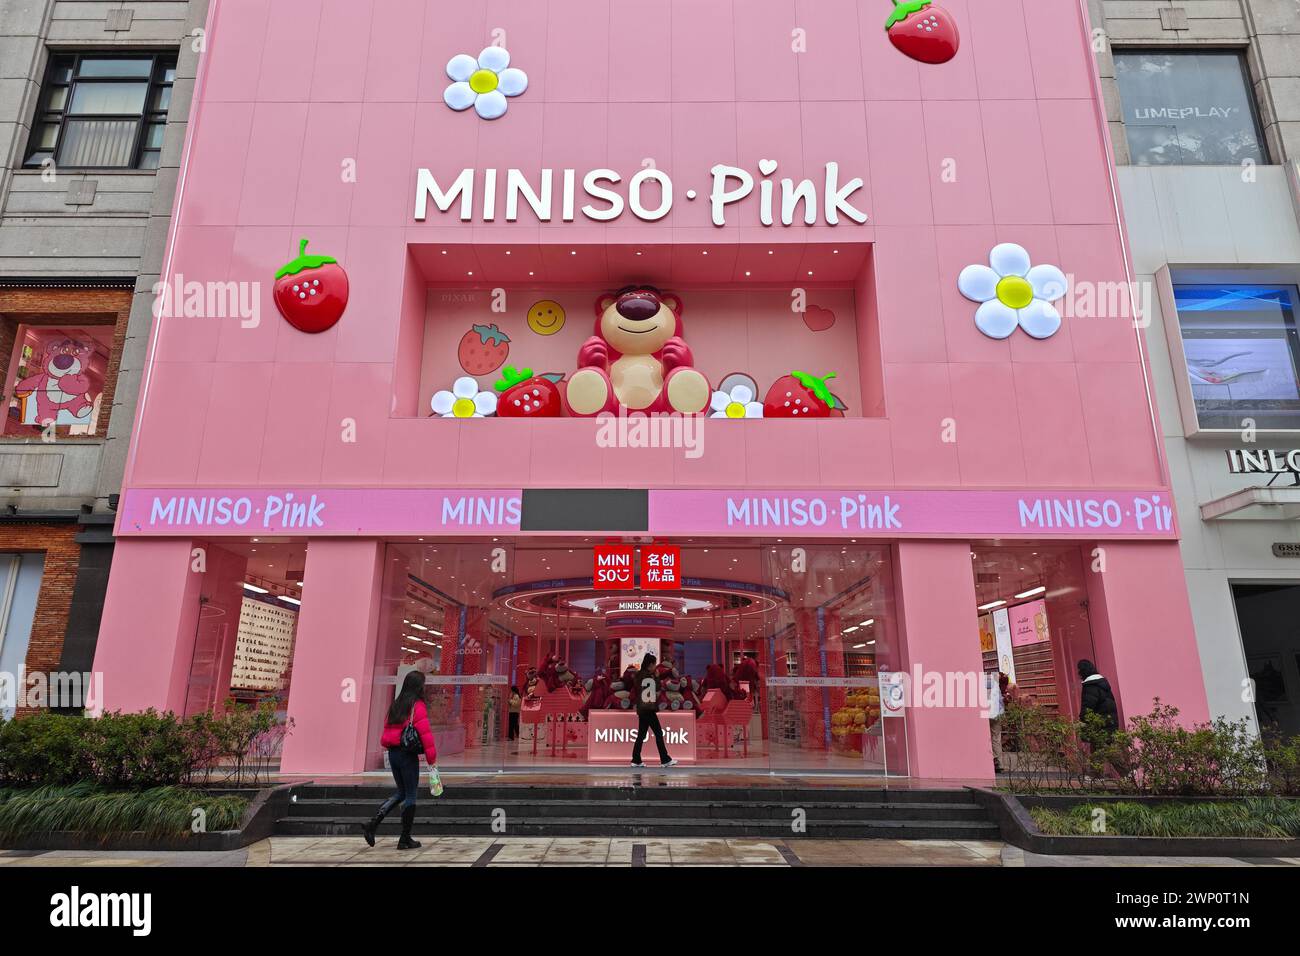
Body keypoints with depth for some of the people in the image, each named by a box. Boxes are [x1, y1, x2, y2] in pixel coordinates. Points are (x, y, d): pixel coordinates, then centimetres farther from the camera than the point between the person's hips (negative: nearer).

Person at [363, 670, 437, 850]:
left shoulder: (396, 705, 9)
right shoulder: (418, 706, -13)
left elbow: (387, 728, 10)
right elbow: (425, 732, -16)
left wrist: (388, 745, 18)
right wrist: (432, 757, -11)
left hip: (392, 753, 7)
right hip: (408, 755, -7)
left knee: (401, 792, 20)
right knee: (410, 795, 5)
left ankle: (372, 825, 10)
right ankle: (405, 839, 11)